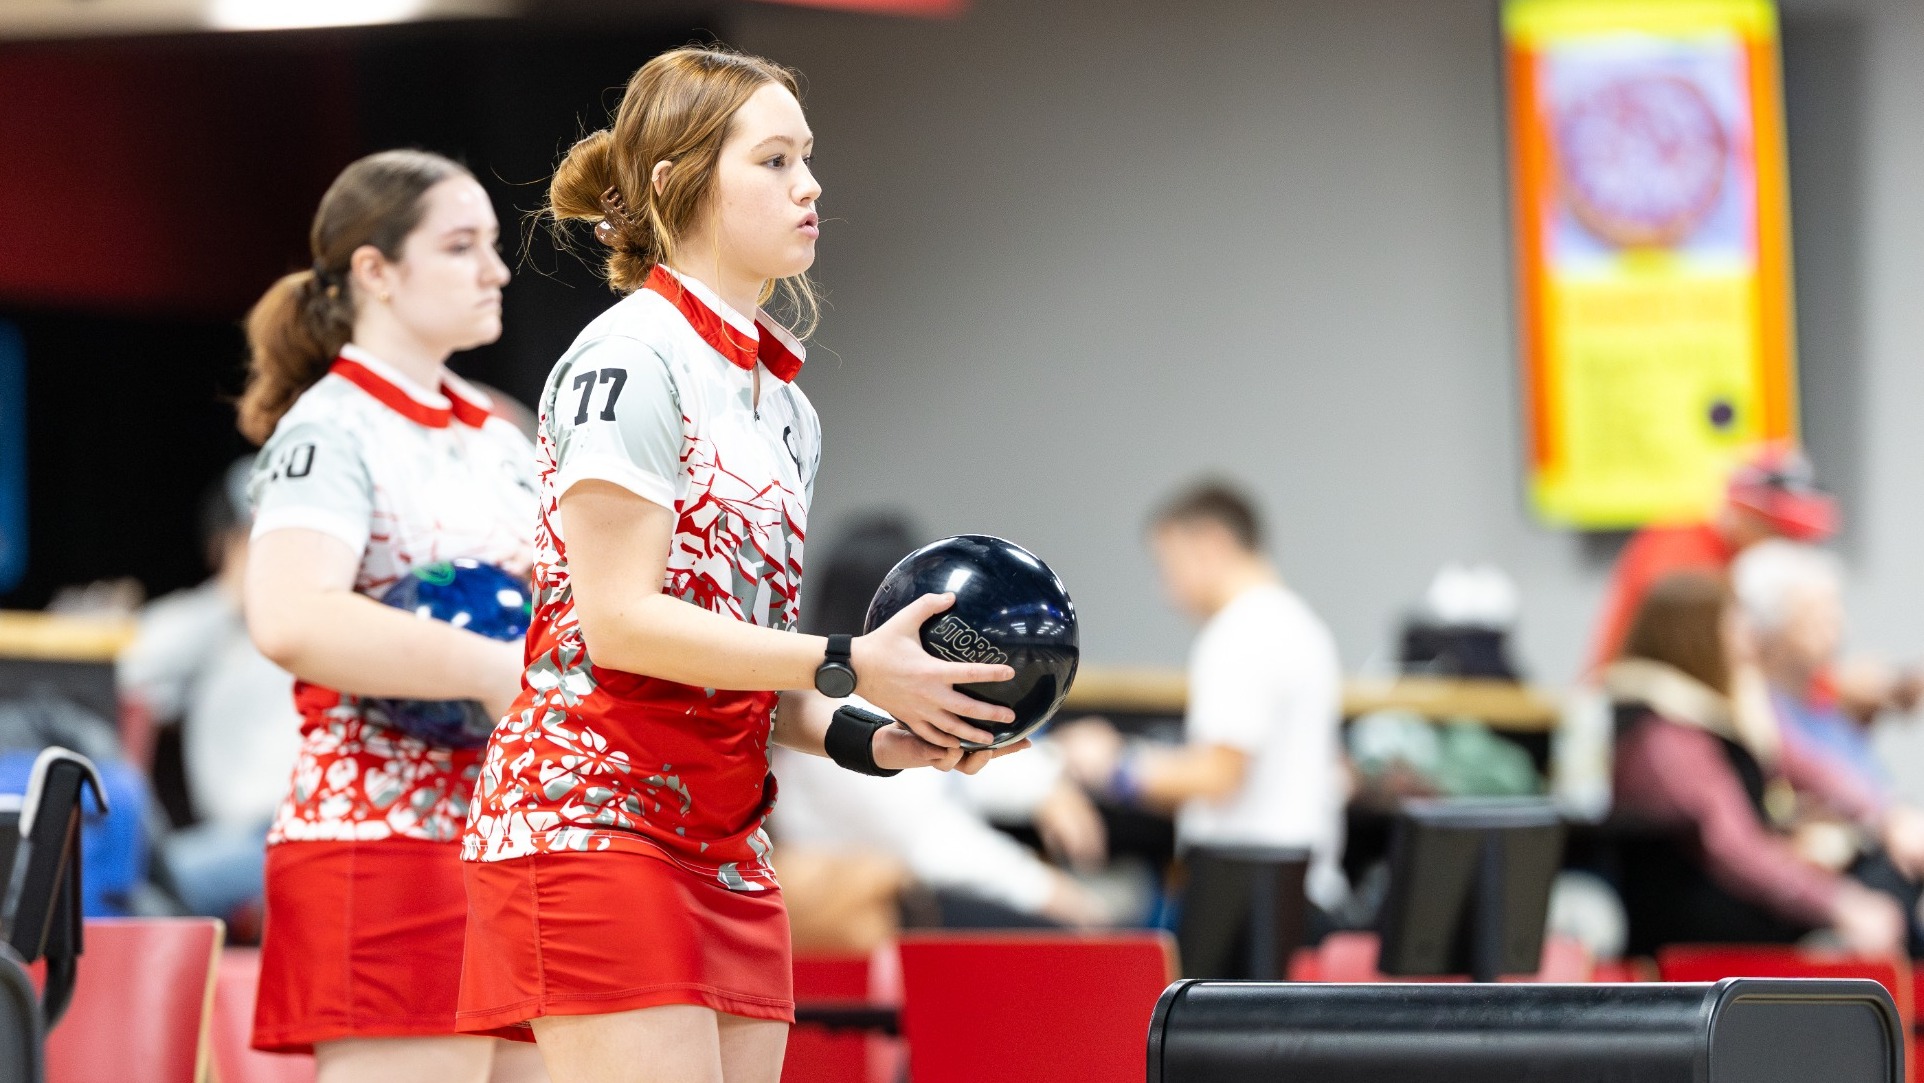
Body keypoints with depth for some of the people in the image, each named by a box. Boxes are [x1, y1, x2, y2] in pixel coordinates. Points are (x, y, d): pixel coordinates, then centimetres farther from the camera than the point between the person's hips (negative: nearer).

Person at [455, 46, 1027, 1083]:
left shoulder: (783, 402, 18)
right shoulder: (631, 357, -8)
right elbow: (620, 621, -16)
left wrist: (863, 740, 2)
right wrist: (850, 664, -16)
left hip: (727, 853, 9)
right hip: (593, 824, -9)